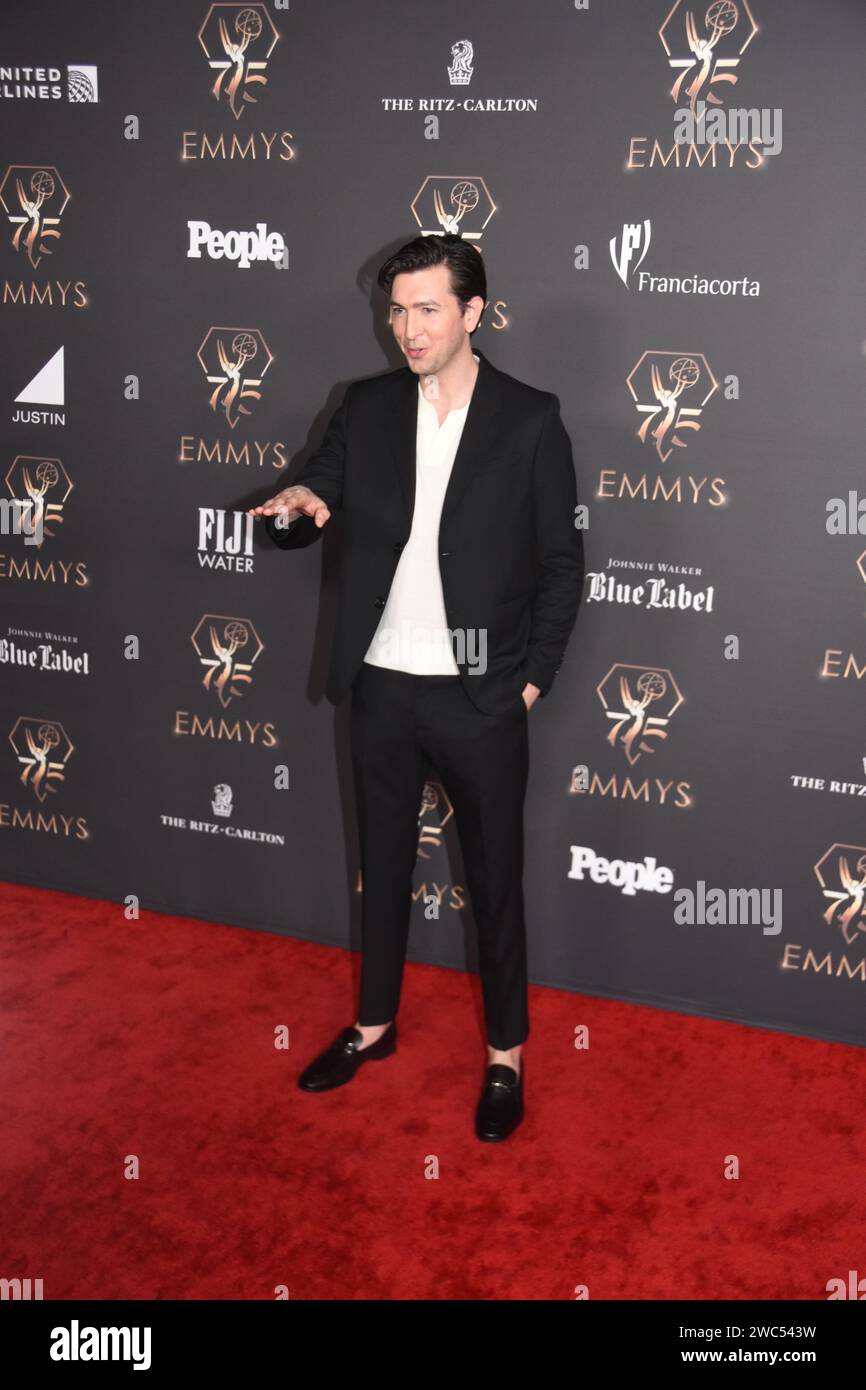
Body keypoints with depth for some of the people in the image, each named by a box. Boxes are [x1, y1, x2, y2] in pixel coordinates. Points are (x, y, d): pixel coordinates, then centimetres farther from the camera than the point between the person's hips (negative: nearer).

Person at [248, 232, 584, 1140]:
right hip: (381, 687, 4)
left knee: (494, 880, 9)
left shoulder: (530, 420, -8)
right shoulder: (367, 408, 2)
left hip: (480, 697, -4)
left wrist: (534, 677, -6)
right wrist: (297, 506, -19)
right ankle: (374, 1025, 37)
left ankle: (505, 1053, 26)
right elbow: (313, 511, 4)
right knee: (382, 866, 18)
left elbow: (562, 563, -4)